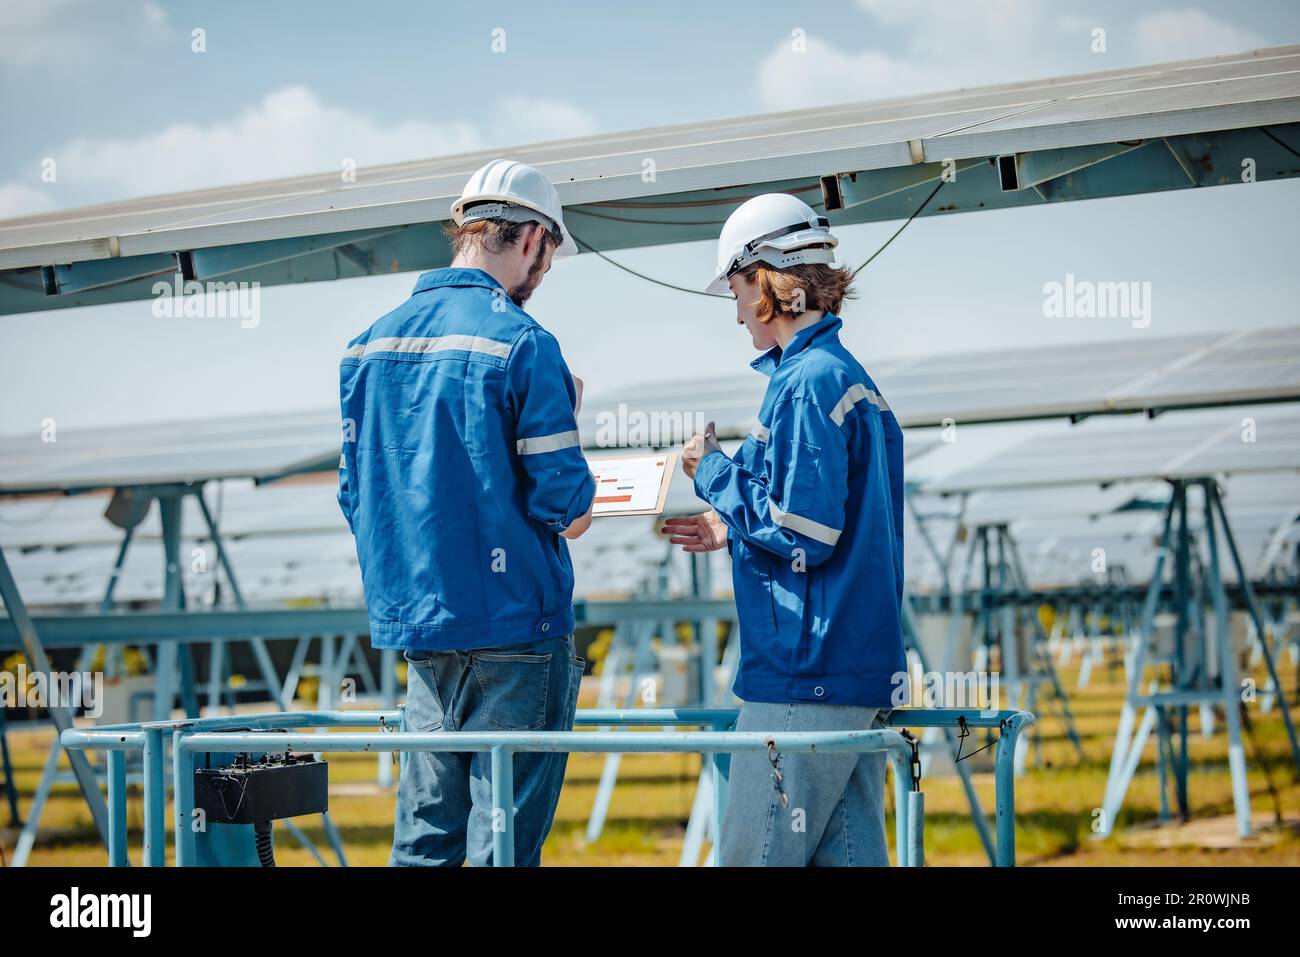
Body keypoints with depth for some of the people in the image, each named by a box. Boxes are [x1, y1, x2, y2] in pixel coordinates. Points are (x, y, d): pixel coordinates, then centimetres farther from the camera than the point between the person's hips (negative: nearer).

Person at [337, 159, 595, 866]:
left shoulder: (370, 344, 8)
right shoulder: (522, 343, -12)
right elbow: (564, 500, -14)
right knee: (504, 836, -2)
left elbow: (355, 495, 13)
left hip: (413, 623, 6)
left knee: (424, 837, 11)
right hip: (512, 622, -6)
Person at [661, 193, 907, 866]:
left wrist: (716, 472, -5)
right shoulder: (853, 379, 17)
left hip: (805, 676, -10)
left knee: (755, 855, -6)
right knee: (850, 853, 9)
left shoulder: (805, 383, -13)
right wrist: (735, 531, 20)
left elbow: (801, 536, -18)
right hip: (865, 670, 10)